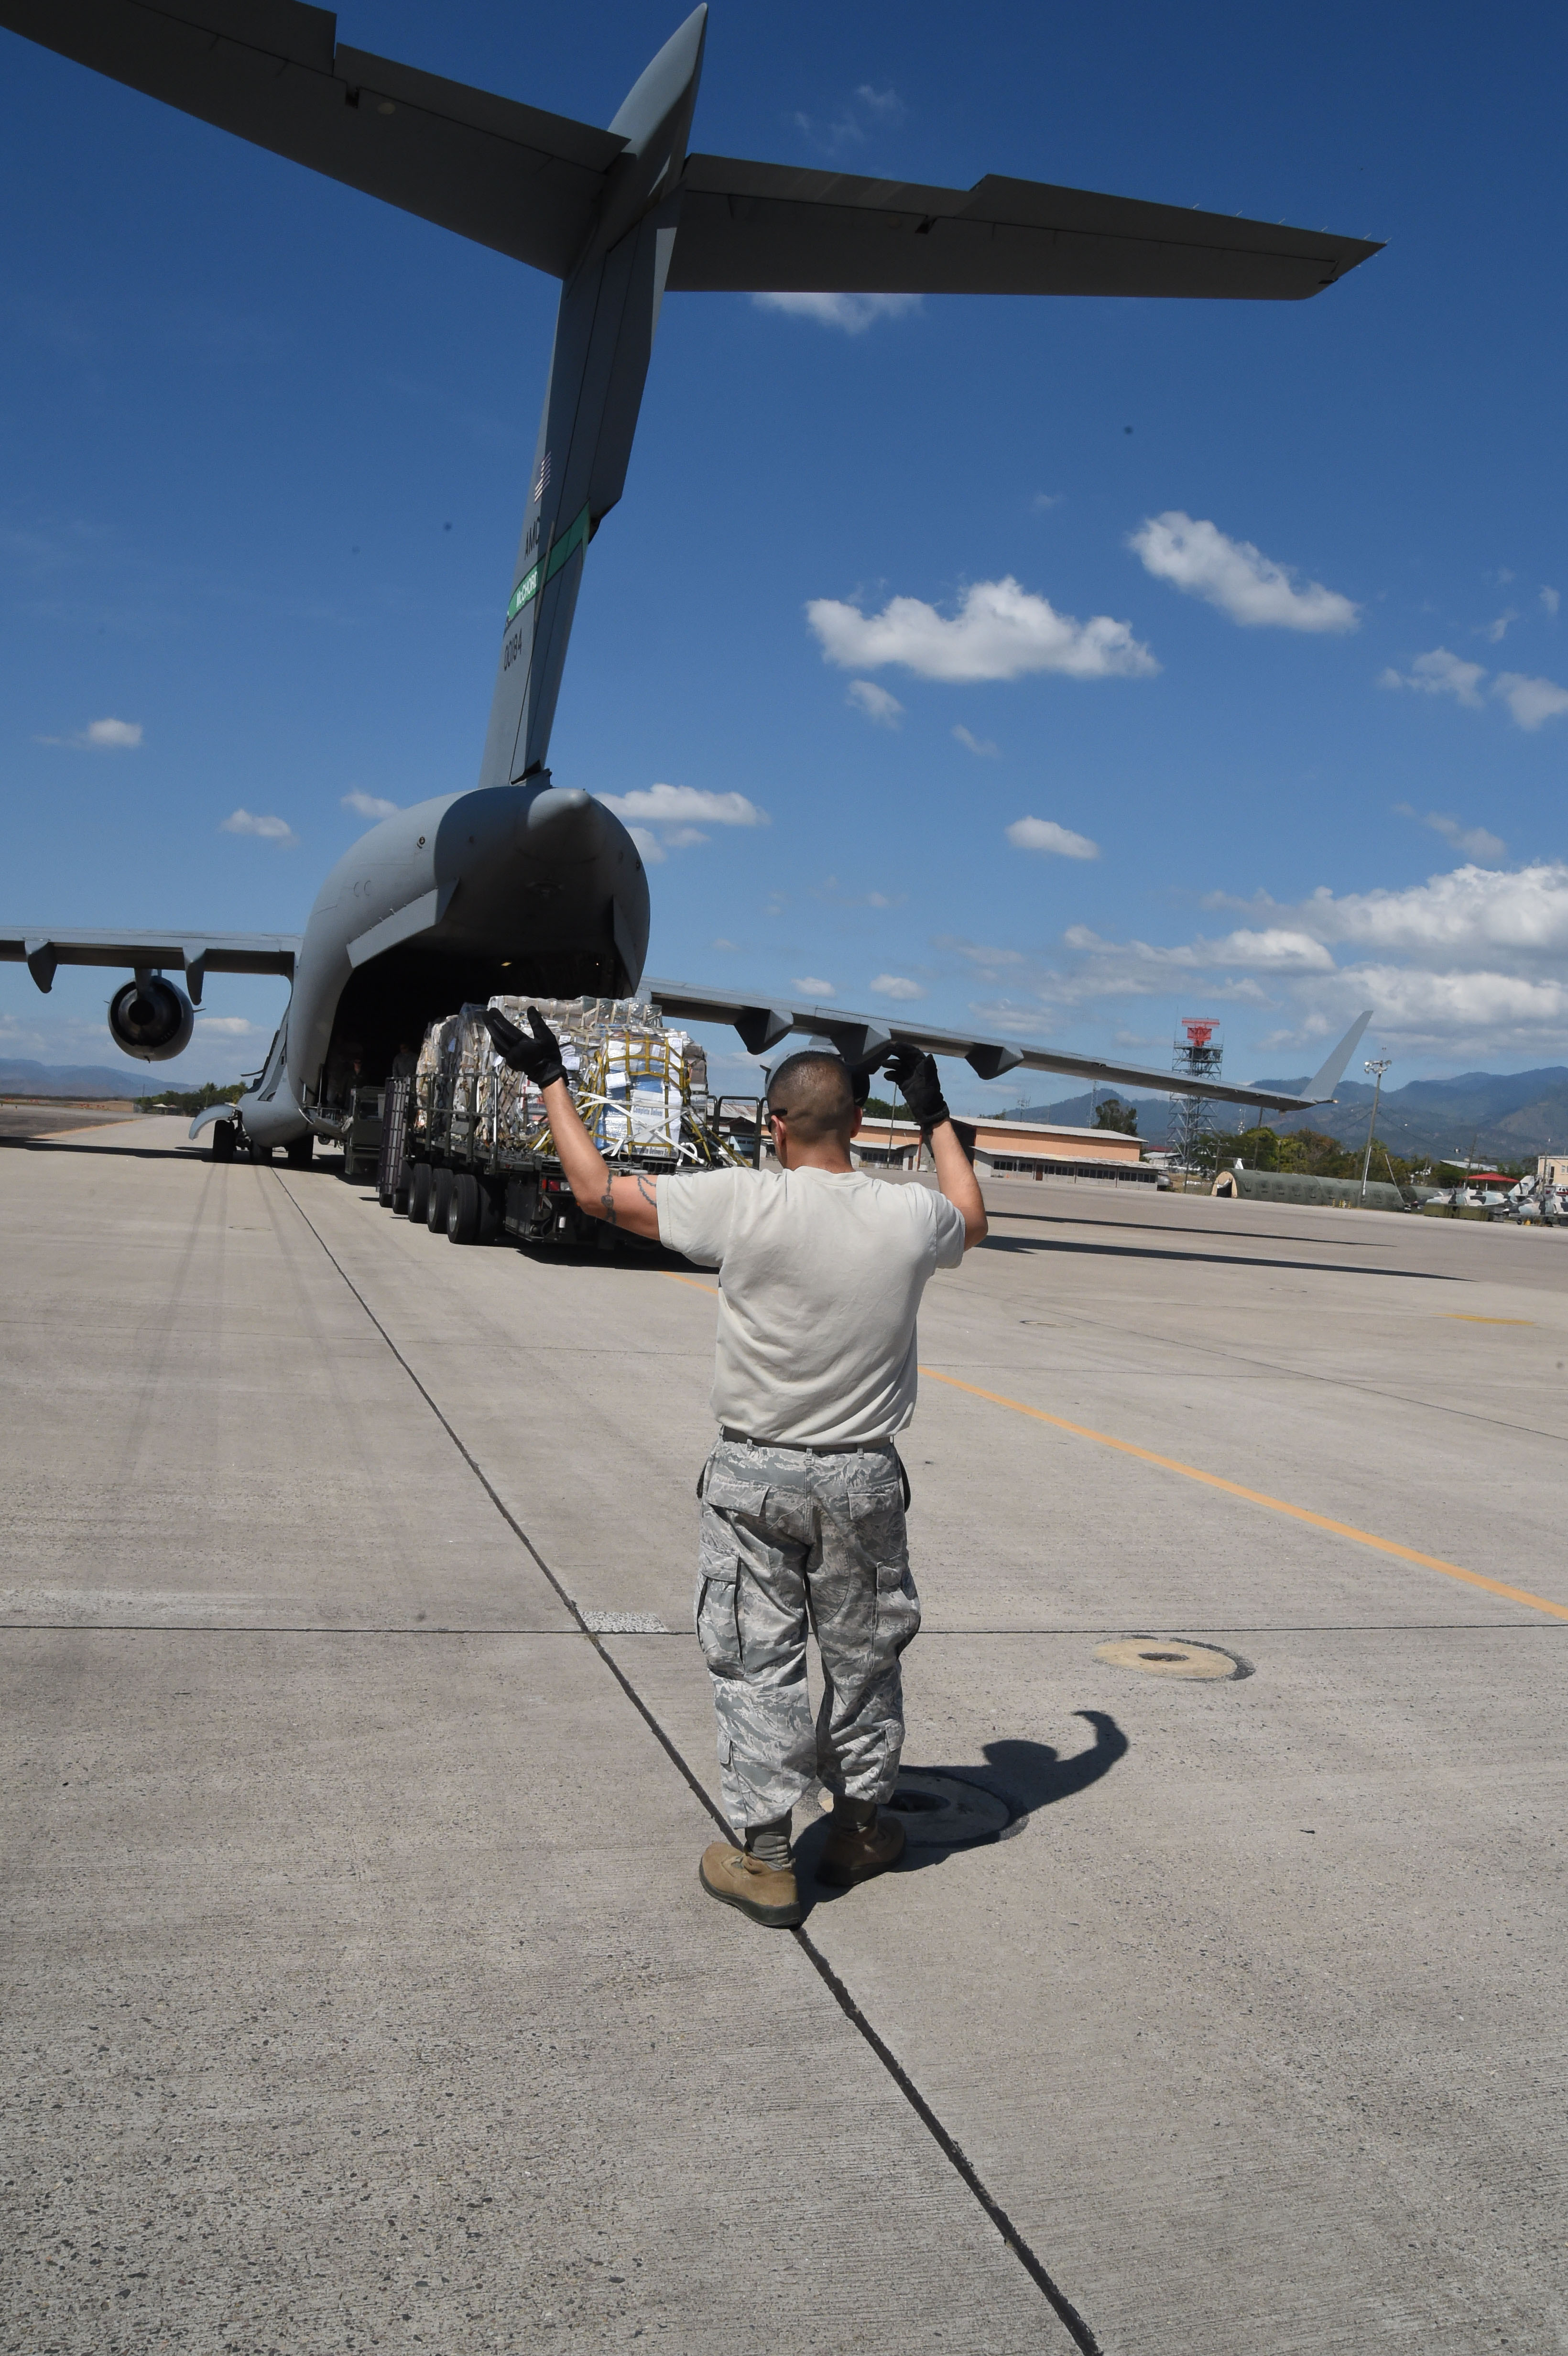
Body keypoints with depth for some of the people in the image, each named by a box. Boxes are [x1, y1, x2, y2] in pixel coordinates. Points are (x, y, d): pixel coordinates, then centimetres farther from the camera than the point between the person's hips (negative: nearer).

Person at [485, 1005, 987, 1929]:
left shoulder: (743, 1204, -18)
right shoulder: (911, 1218, -8)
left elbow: (598, 1190, -9)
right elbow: (973, 1221, 19)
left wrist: (551, 1080, 3)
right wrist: (937, 1116, 30)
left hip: (756, 1476, -2)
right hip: (863, 1479, 3)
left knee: (759, 1664, 9)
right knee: (863, 1659, 18)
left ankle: (764, 1860, 18)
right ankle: (861, 1829, 34)